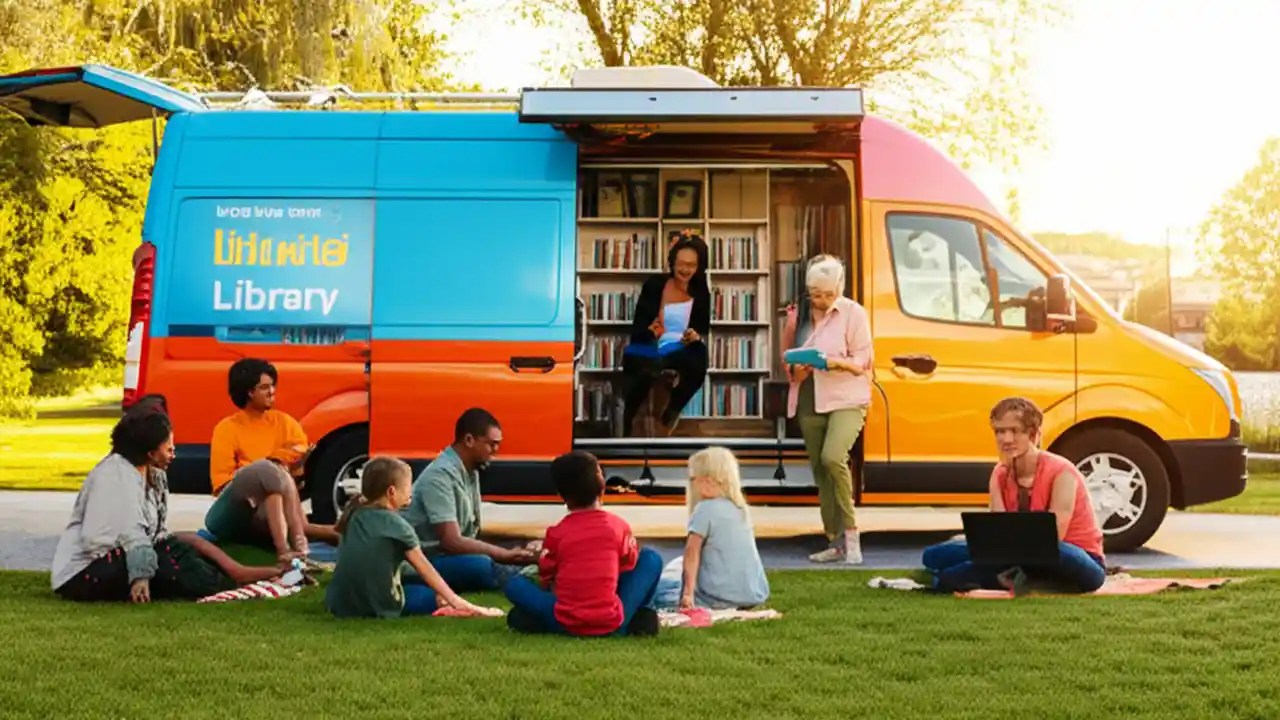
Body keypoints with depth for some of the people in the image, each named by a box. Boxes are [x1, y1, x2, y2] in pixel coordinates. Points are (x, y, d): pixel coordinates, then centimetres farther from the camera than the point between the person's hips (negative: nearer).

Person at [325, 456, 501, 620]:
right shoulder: (396, 524, -10)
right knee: (434, 597, 18)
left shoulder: (353, 515, 5)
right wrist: (456, 601, -4)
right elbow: (424, 569, -7)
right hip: (379, 607, -5)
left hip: (340, 605, 5)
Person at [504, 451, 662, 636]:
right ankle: (636, 619, 15)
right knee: (651, 557, 16)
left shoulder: (556, 533, 0)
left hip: (566, 625, 1)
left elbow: (546, 581, 8)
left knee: (515, 584, 22)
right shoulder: (620, 526, 1)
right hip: (613, 624, 0)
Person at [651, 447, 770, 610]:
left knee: (658, 591, 3)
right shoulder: (740, 509, 13)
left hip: (722, 596, -8)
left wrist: (687, 594, -16)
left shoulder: (705, 509, -9)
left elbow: (692, 554, -14)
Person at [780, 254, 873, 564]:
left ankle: (849, 530, -10)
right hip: (808, 402, 5)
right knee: (819, 469, 7)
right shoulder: (798, 314, 7)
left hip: (846, 400, -5)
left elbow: (862, 361, -4)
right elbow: (786, 356, 16)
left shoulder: (853, 313, -4)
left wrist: (837, 362, -23)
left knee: (833, 457, -25)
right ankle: (835, 542, 17)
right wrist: (795, 370, -6)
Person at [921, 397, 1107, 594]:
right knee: (936, 556, -8)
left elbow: (1052, 539, -23)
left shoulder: (1060, 472, -18)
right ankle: (1016, 578, -25)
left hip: (1081, 566, -5)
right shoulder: (1000, 475, 0)